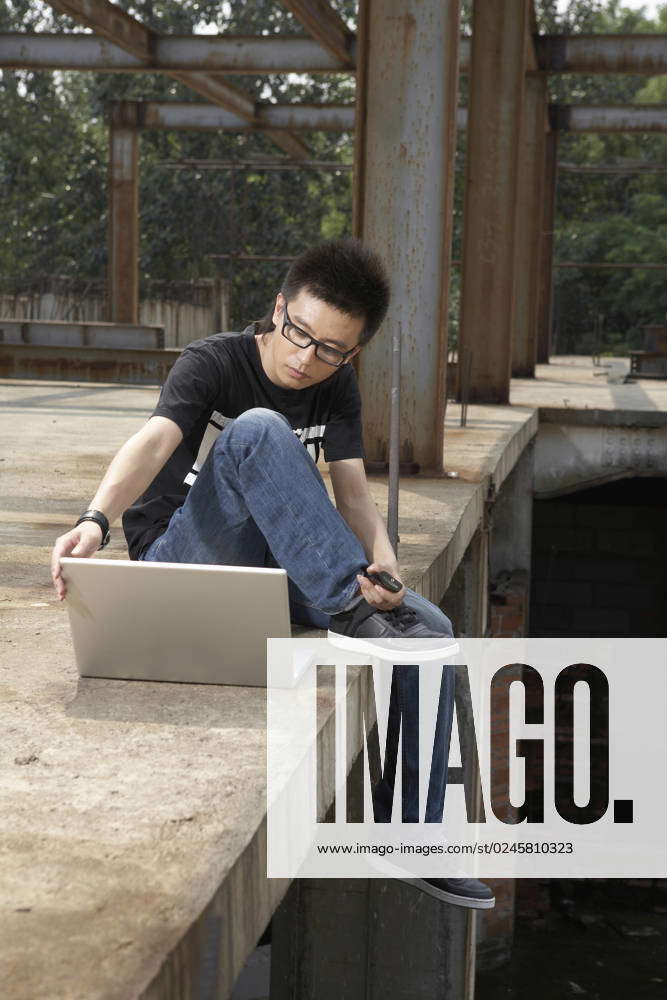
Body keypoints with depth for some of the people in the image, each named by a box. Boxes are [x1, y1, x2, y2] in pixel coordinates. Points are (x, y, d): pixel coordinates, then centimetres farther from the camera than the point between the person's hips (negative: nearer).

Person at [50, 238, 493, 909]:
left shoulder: (337, 389, 5)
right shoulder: (213, 363, -12)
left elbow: (351, 489, -6)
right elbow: (155, 441, -31)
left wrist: (383, 564, -28)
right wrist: (97, 519, -50)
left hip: (278, 570, 6)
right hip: (179, 562, -5)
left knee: (431, 631, -13)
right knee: (258, 429, -32)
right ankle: (352, 612, -39)